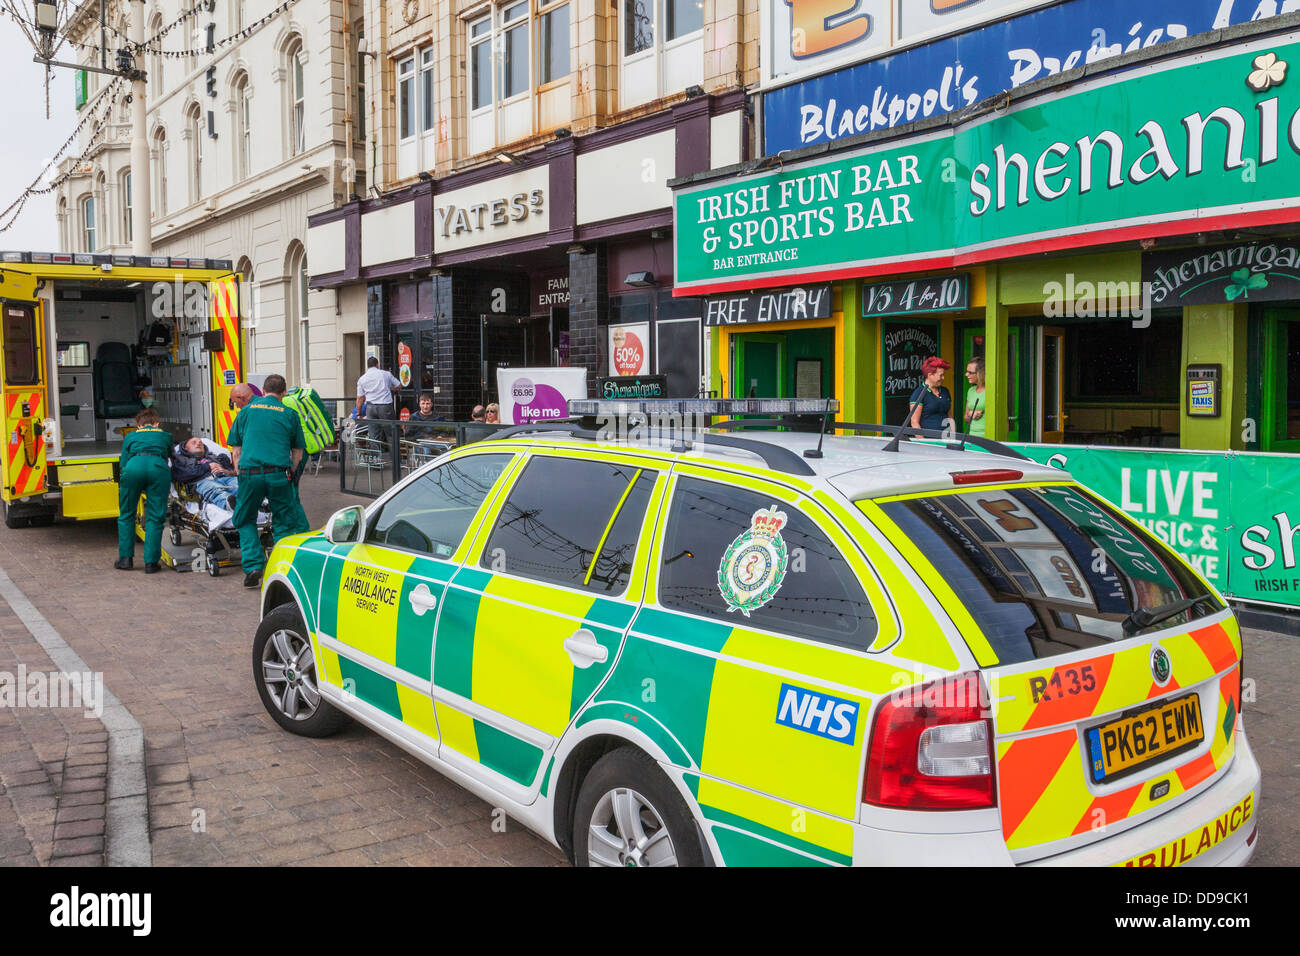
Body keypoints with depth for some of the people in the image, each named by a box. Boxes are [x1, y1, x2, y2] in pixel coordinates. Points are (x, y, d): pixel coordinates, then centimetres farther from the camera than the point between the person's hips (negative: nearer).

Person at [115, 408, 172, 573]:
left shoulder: (130, 437, 31)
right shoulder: (165, 436, 34)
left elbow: (123, 465, 26)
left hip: (134, 467, 0)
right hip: (158, 468, 0)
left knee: (126, 515, 17)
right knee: (155, 518, 4)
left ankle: (125, 558, 18)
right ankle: (151, 562, 1)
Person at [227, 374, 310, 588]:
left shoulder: (247, 410, 13)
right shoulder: (290, 414, 10)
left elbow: (236, 448, 14)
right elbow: (298, 452, 13)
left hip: (250, 473, 1)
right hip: (279, 474, 0)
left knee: (245, 520, 17)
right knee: (284, 522, 14)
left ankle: (253, 566, 5)